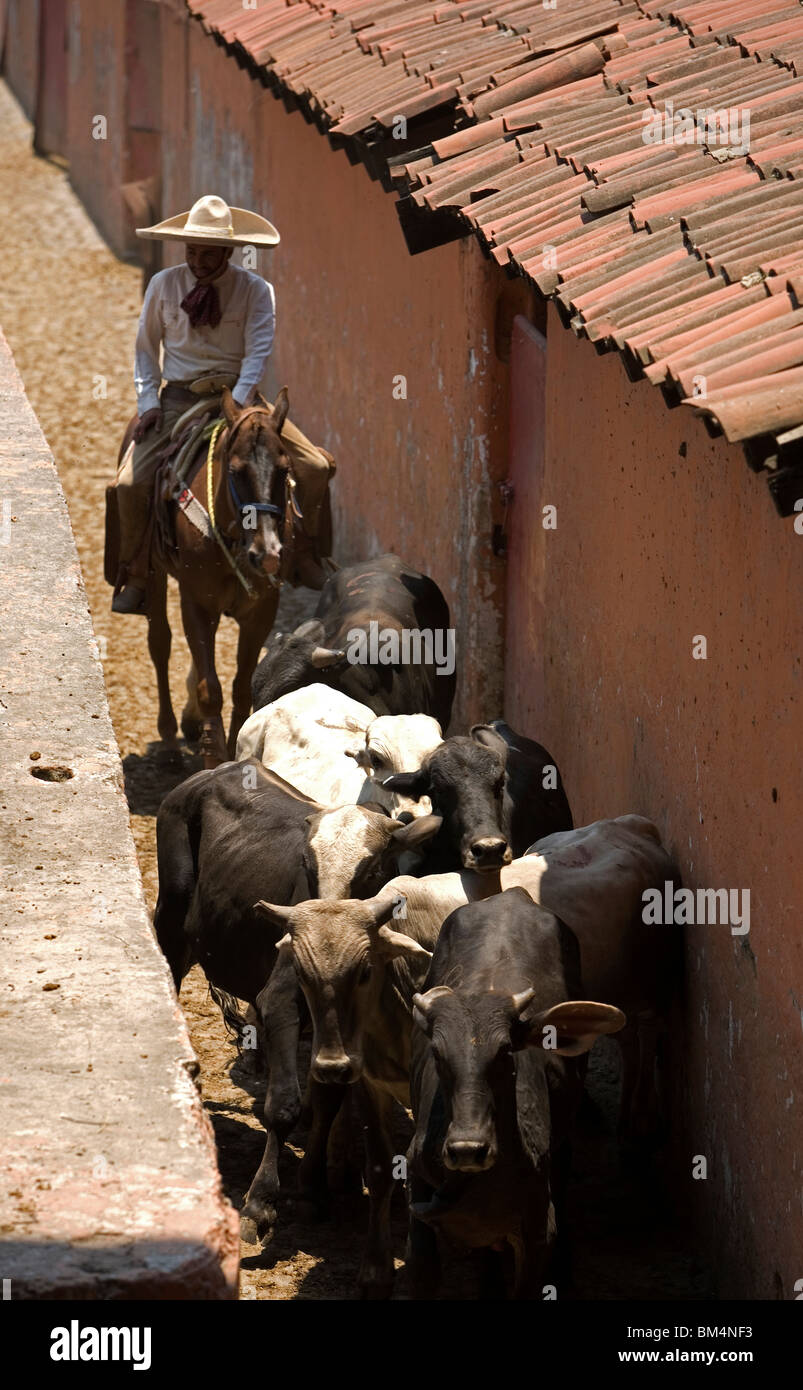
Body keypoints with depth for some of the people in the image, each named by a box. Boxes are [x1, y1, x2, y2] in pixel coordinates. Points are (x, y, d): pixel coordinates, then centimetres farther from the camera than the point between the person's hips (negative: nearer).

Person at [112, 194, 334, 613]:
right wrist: (148, 402, -4)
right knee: (131, 483, -21)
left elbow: (258, 352, -11)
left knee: (315, 468, -14)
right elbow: (146, 349, 10)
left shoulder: (256, 291, -3)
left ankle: (305, 558, 7)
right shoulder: (163, 286, 2)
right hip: (180, 397, 0)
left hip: (240, 395, 0)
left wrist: (237, 406, -26)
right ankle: (135, 578, -3)